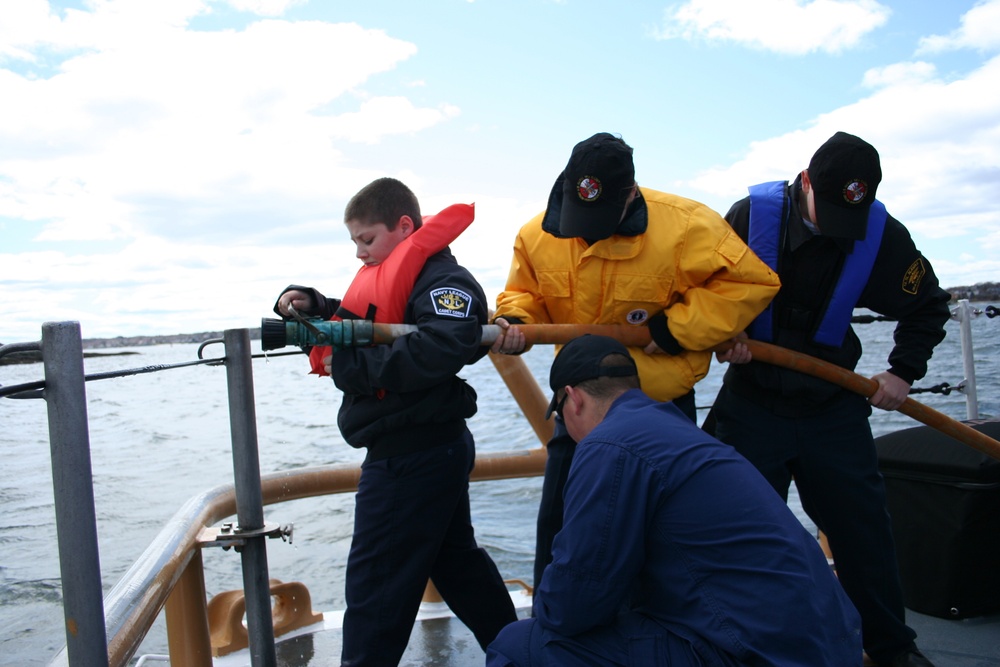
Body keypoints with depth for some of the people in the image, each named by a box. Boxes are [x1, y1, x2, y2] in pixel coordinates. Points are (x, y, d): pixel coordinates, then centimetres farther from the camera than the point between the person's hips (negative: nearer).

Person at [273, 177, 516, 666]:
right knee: (456, 560, 21)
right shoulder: (385, 277, 16)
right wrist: (310, 306, 2)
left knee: (375, 579, 0)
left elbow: (440, 348, -32)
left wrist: (351, 364, -26)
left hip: (411, 457, -10)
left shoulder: (442, 279, -14)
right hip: (435, 448, 10)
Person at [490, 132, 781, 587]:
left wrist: (678, 327, -22)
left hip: (663, 402, -2)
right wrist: (512, 321, -20)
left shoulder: (686, 226, -21)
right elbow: (525, 294, 4)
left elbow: (753, 281, -15)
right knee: (556, 529, 12)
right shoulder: (538, 235, -11)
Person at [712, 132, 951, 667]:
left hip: (833, 407, 2)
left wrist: (904, 371, 0)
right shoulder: (751, 214, -12)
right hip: (752, 405, -1)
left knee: (863, 527, 9)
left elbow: (928, 306, 8)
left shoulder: (883, 235, -7)